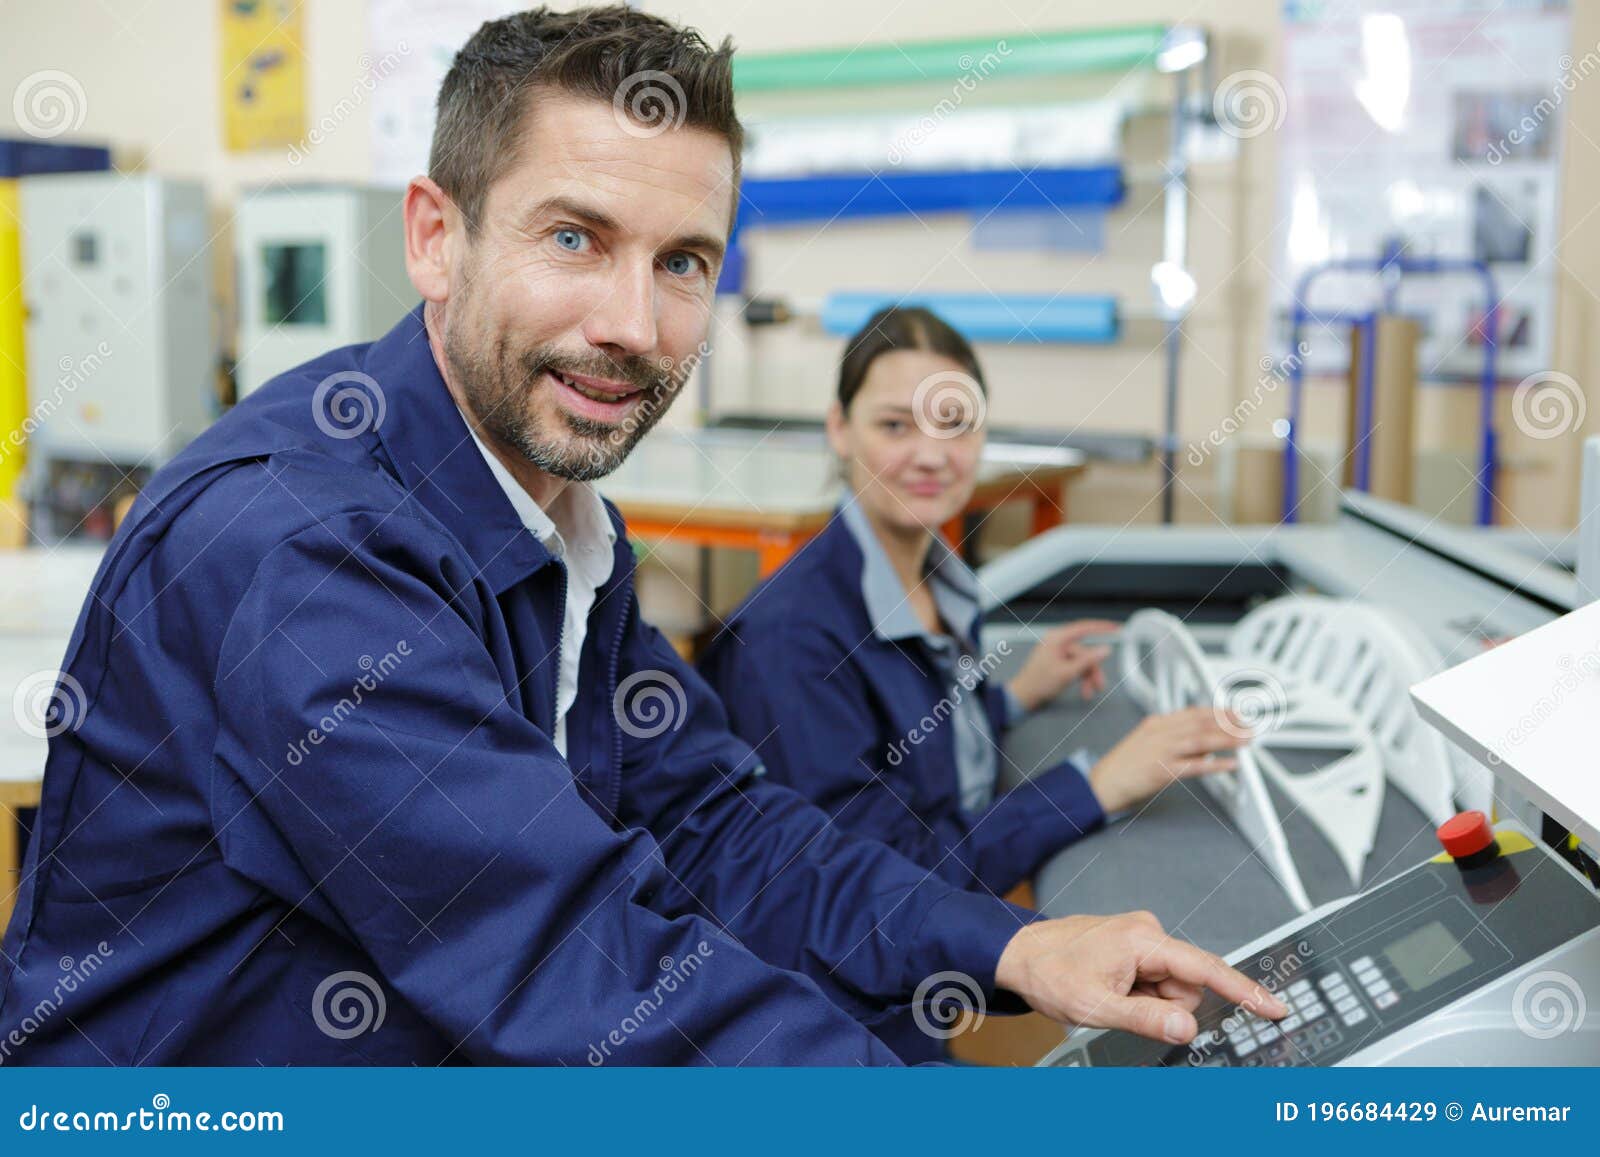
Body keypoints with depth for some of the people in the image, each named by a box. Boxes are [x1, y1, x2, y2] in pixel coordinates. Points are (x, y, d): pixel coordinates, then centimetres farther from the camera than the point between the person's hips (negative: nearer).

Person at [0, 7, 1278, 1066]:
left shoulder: (568, 523, 3)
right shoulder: (296, 544, -26)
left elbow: (702, 814, 2)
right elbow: (593, 980, -30)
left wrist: (1011, 948, -9)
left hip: (466, 1076, 7)